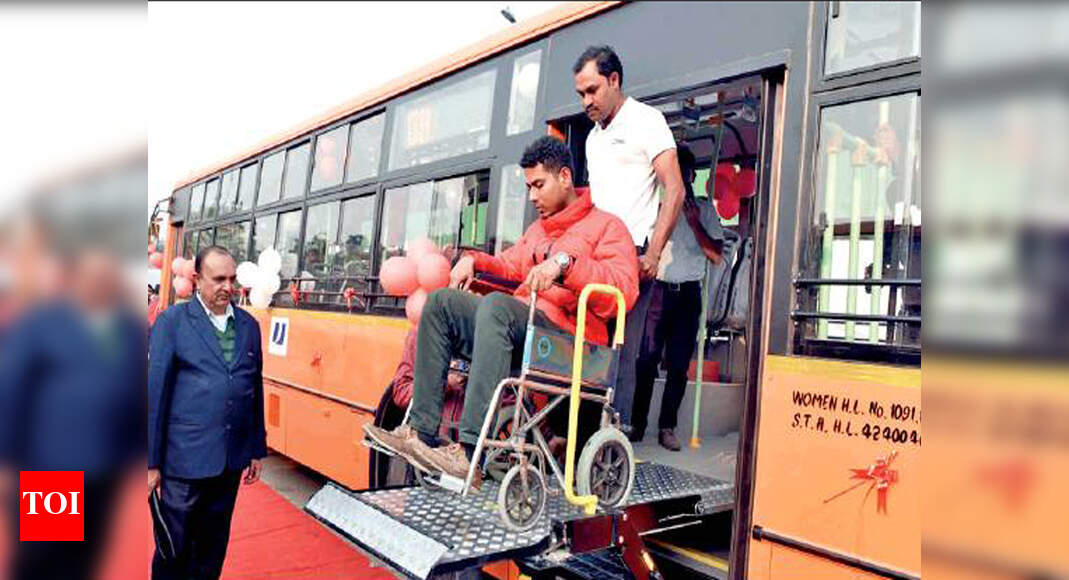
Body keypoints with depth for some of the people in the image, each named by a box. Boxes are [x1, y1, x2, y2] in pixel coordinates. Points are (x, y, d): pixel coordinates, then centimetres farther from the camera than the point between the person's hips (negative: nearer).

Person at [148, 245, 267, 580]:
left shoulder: (249, 325, 7)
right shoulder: (171, 322, -5)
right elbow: (155, 392, -6)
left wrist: (257, 450, 11)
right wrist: (152, 461, -7)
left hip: (232, 460, 4)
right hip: (185, 460, -4)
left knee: (214, 545, 17)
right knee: (174, 546, 9)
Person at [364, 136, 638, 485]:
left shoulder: (607, 226, 3)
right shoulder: (537, 229, 30)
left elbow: (624, 292, -14)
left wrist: (565, 262, -25)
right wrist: (474, 259, 16)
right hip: (521, 328, 8)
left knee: (496, 304, -35)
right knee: (442, 302, -4)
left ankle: (470, 455, -41)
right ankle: (421, 431, -15)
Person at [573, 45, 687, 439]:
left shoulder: (645, 120, 2)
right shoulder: (594, 135, 24)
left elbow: (674, 190, -7)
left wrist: (653, 253, -16)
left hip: (631, 253, -6)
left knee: (620, 348, -9)